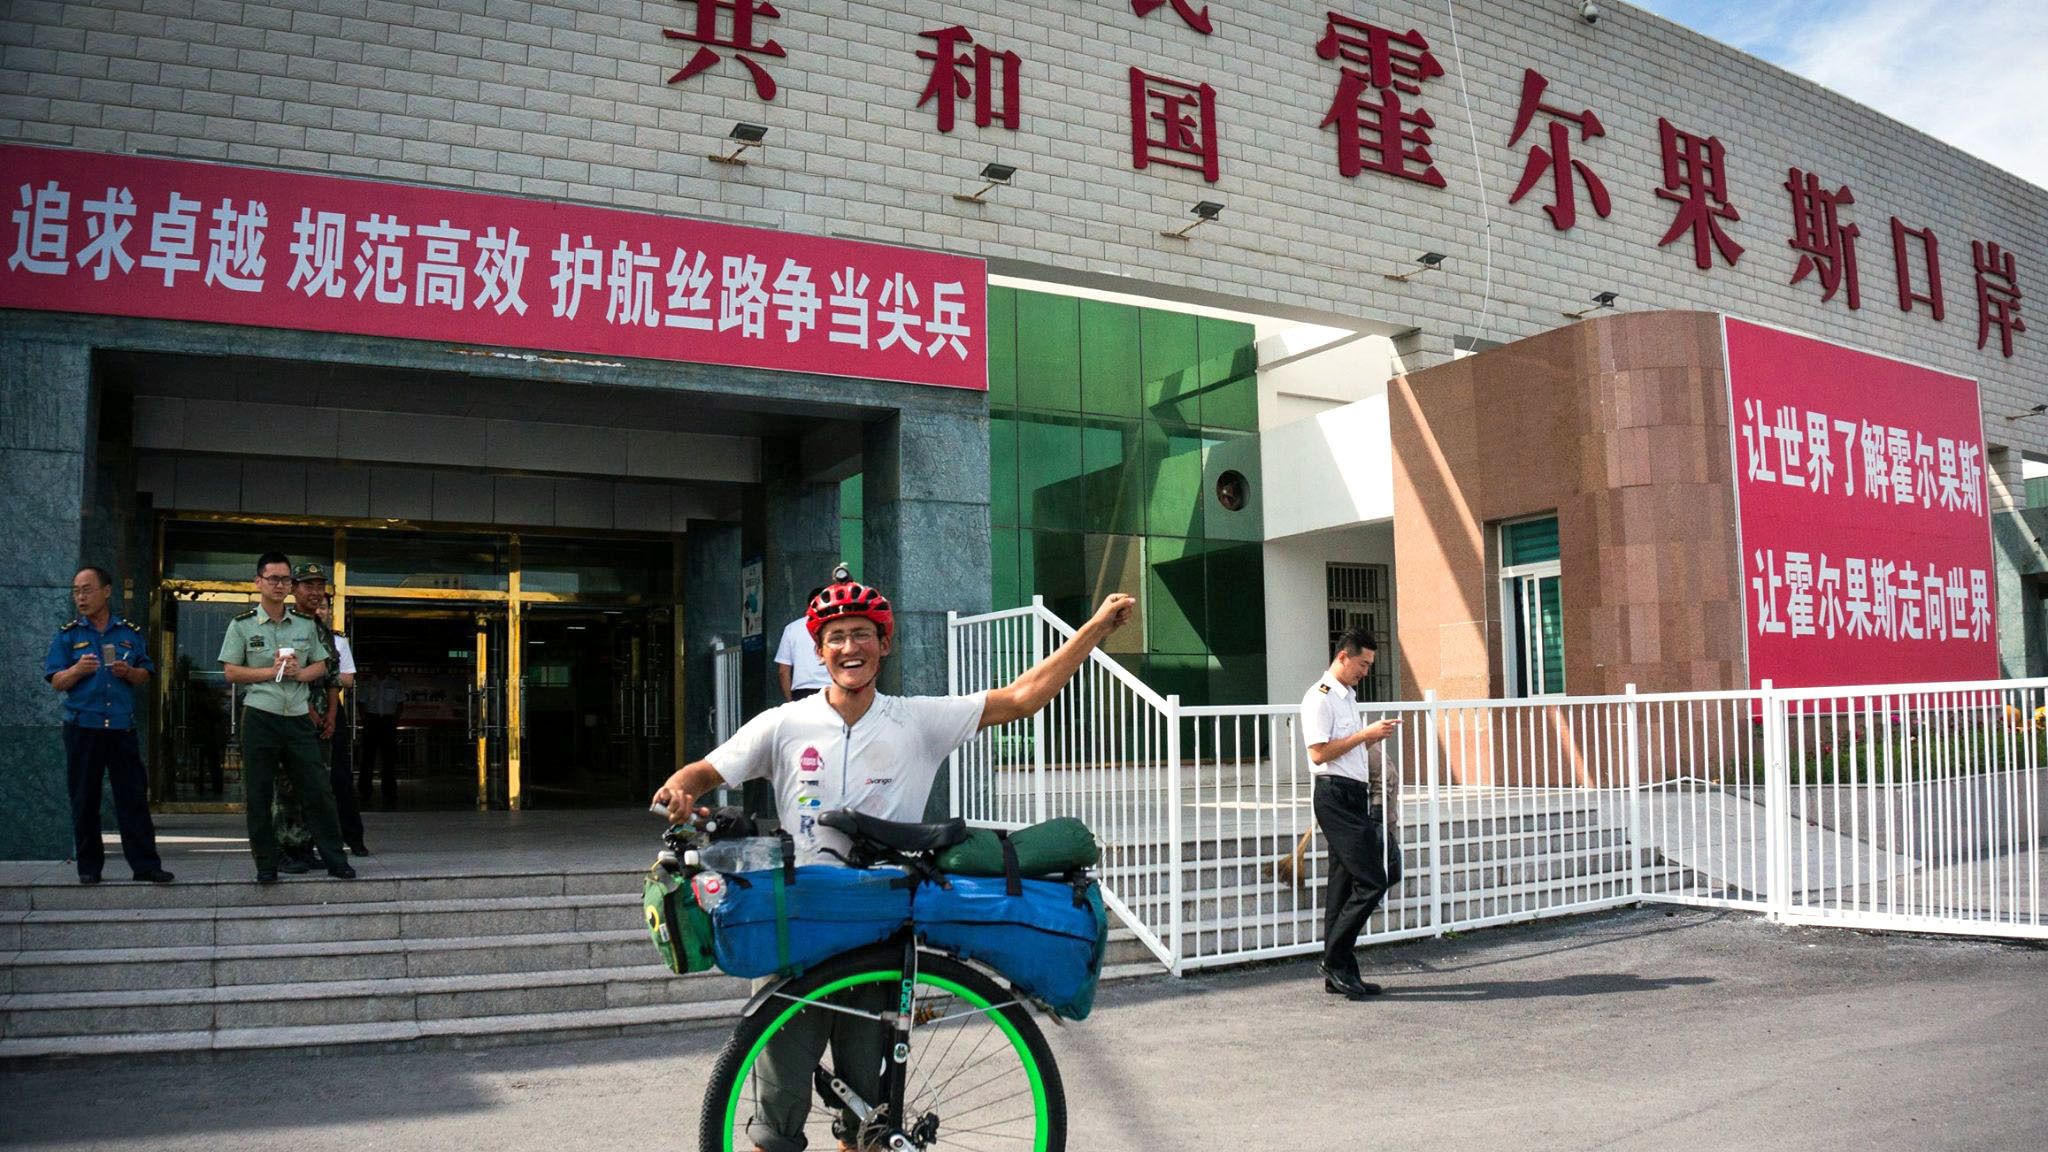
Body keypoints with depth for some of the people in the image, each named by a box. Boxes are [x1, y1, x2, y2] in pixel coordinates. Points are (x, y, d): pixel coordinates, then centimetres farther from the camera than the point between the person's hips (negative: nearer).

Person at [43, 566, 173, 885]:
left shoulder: (131, 633, 11)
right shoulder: (67, 635, 7)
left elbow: (145, 675, 14)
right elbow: (56, 682, 3)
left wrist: (129, 673, -8)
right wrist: (76, 670, -18)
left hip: (122, 726, 1)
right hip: (82, 726, 0)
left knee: (133, 797, -1)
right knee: (84, 799, 4)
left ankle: (145, 865, 1)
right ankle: (89, 867, 13)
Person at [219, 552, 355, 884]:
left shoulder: (306, 625, 12)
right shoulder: (242, 625, 3)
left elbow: (320, 667, 14)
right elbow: (231, 672, -1)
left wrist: (298, 672, -6)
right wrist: (272, 671, -11)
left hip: (298, 717, 3)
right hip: (260, 716, -2)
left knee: (318, 790, 0)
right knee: (259, 796, 2)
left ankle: (335, 861, 6)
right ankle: (266, 866, 11)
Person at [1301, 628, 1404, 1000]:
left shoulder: (1348, 697, 21)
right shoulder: (1320, 697, -9)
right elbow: (1319, 753, -18)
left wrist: (1375, 737, 11)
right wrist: (1365, 734, -15)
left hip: (1355, 796, 10)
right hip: (1336, 795, -10)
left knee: (1344, 884, 9)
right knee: (1370, 881, -13)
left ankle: (1339, 975, 12)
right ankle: (1336, 962, -4)